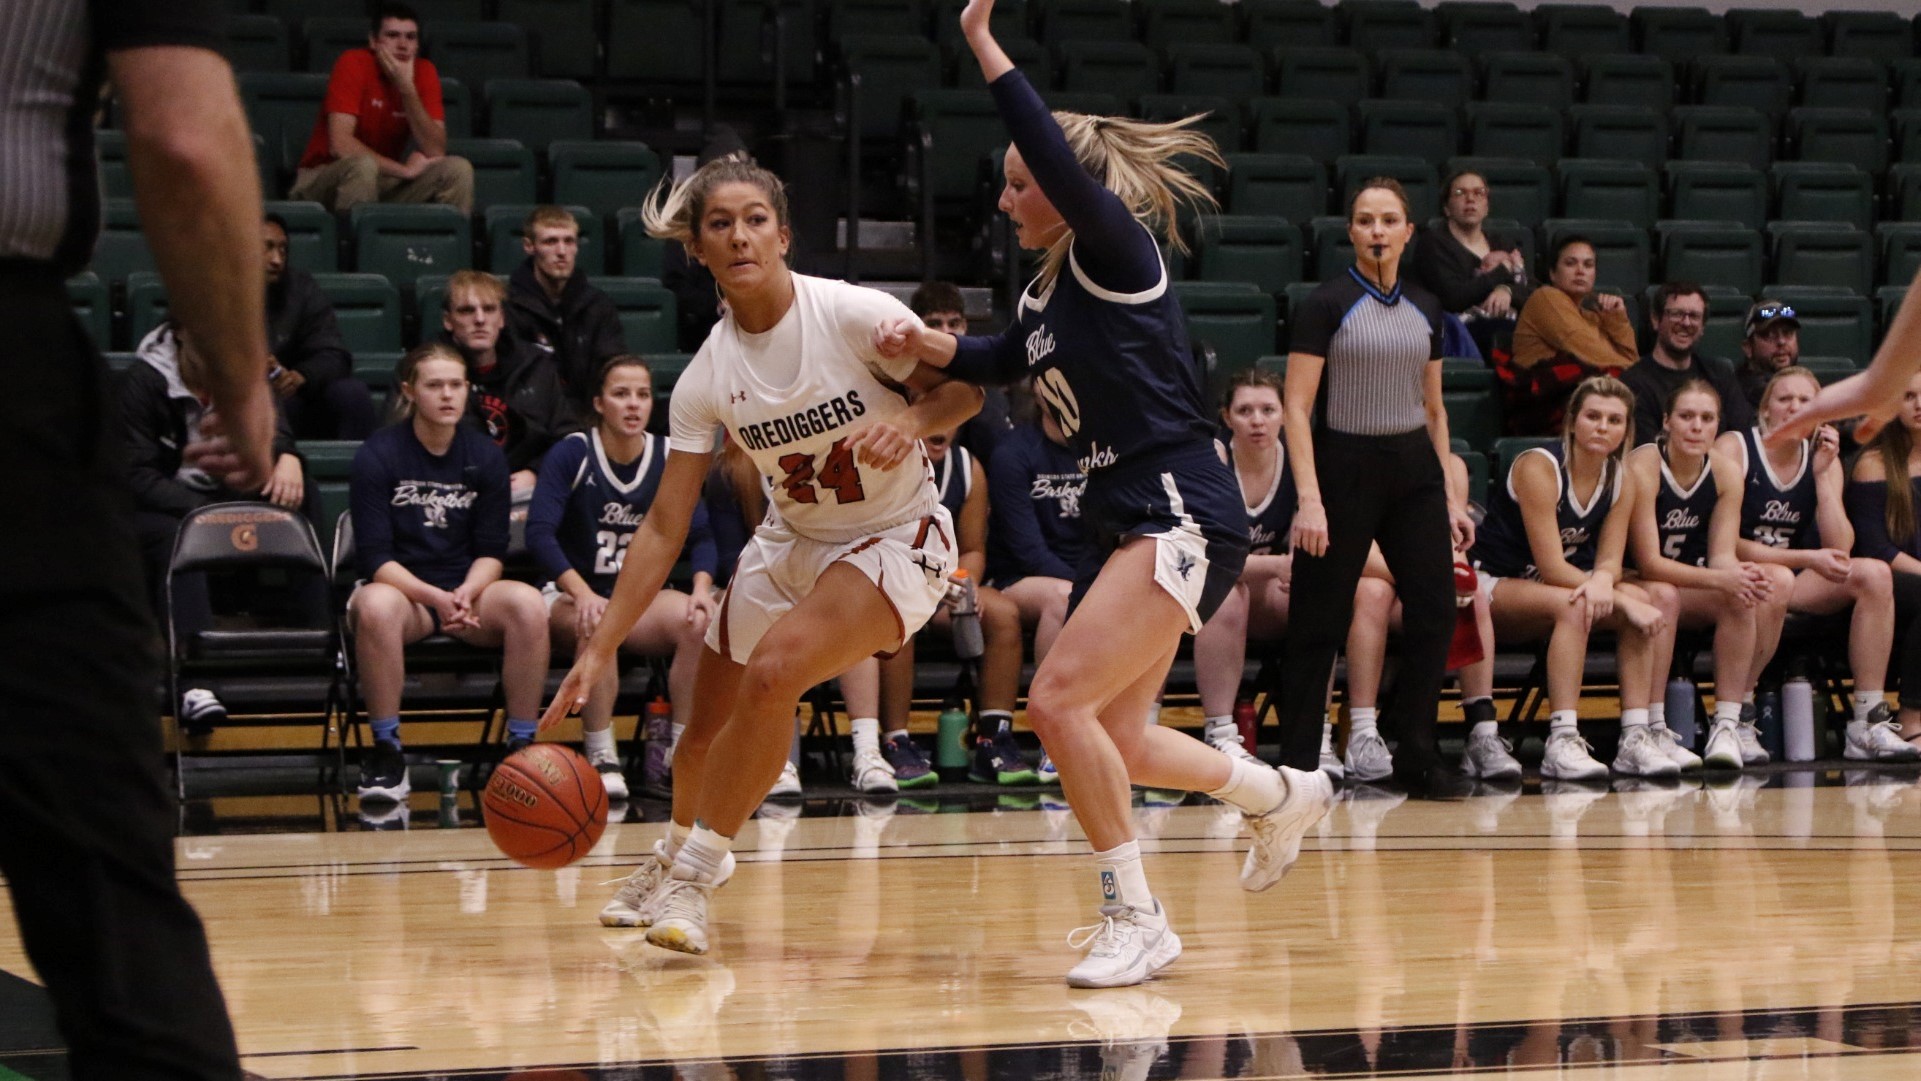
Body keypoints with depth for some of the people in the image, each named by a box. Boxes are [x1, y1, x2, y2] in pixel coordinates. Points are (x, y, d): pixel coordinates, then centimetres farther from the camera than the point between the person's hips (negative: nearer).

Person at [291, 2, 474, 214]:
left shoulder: (424, 72, -3)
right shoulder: (354, 64, -15)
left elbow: (435, 152, -13)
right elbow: (340, 144, -25)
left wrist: (407, 88, -22)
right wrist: (404, 170, -19)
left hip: (382, 178, 4)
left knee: (458, 169, -17)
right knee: (363, 165, -37)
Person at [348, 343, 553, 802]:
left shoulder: (486, 456, 5)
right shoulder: (378, 455, -5)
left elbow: (491, 551, 3)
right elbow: (375, 557, -11)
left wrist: (466, 593, -19)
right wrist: (435, 598, -25)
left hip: (470, 590, 3)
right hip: (400, 587, -3)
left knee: (528, 604, -29)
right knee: (376, 606, -39)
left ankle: (522, 745, -19)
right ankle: (386, 752, -27)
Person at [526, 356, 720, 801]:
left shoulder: (669, 459, 3)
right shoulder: (571, 455, -7)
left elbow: (701, 535, 3)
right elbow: (539, 533, -18)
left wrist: (701, 588, -19)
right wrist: (582, 593, -33)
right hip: (572, 597, -3)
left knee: (698, 620, -28)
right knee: (598, 624, -38)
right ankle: (601, 760, -31)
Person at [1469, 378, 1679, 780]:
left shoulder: (1621, 482, 3)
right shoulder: (1538, 467, -20)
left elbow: (1610, 558, -2)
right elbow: (1551, 566, -24)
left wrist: (1602, 580, -29)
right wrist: (1628, 603, -29)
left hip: (1552, 587, 7)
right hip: (1491, 586, -7)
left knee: (1662, 597, -13)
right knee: (1572, 605, -37)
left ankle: (1638, 736, -20)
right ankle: (1562, 743, -43)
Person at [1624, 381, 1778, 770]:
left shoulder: (1727, 472, -3)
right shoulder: (1642, 468, -20)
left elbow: (1722, 554, -8)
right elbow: (1648, 563, -23)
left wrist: (1738, 573, -33)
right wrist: (1720, 579, -35)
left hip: (1689, 585, 6)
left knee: (1773, 585, -20)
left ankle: (1731, 720, -20)